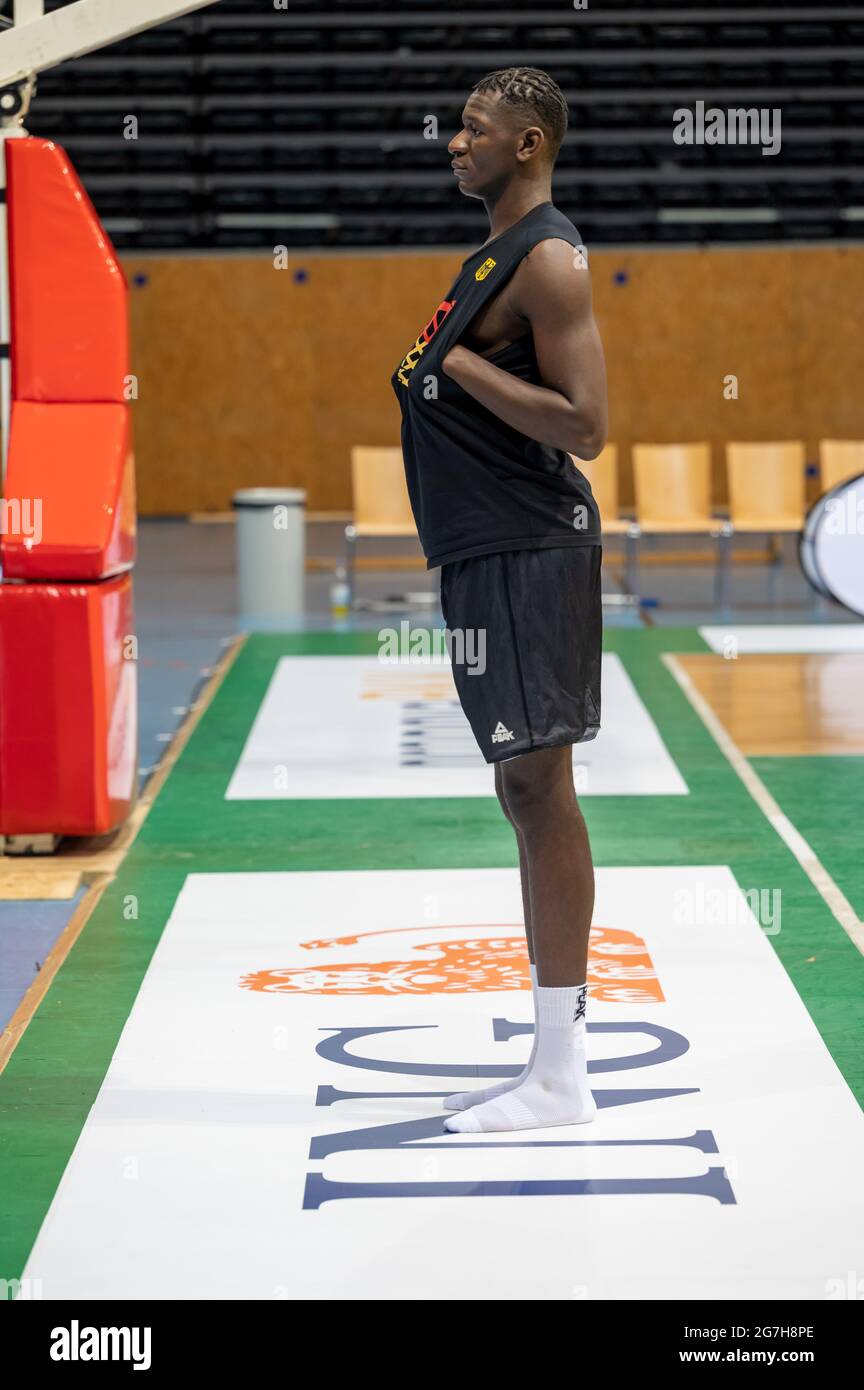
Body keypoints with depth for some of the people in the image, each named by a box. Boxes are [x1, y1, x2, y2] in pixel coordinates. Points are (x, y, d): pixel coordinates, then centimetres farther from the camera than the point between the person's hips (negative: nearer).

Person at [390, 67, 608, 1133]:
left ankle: (560, 1080, -4)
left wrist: (456, 363, -17)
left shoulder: (547, 258, -14)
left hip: (529, 552, -11)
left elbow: (584, 425, -22)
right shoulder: (496, 254, 17)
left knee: (539, 789, -8)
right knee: (525, 789, 12)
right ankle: (555, 1058, 20)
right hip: (489, 554, 11)